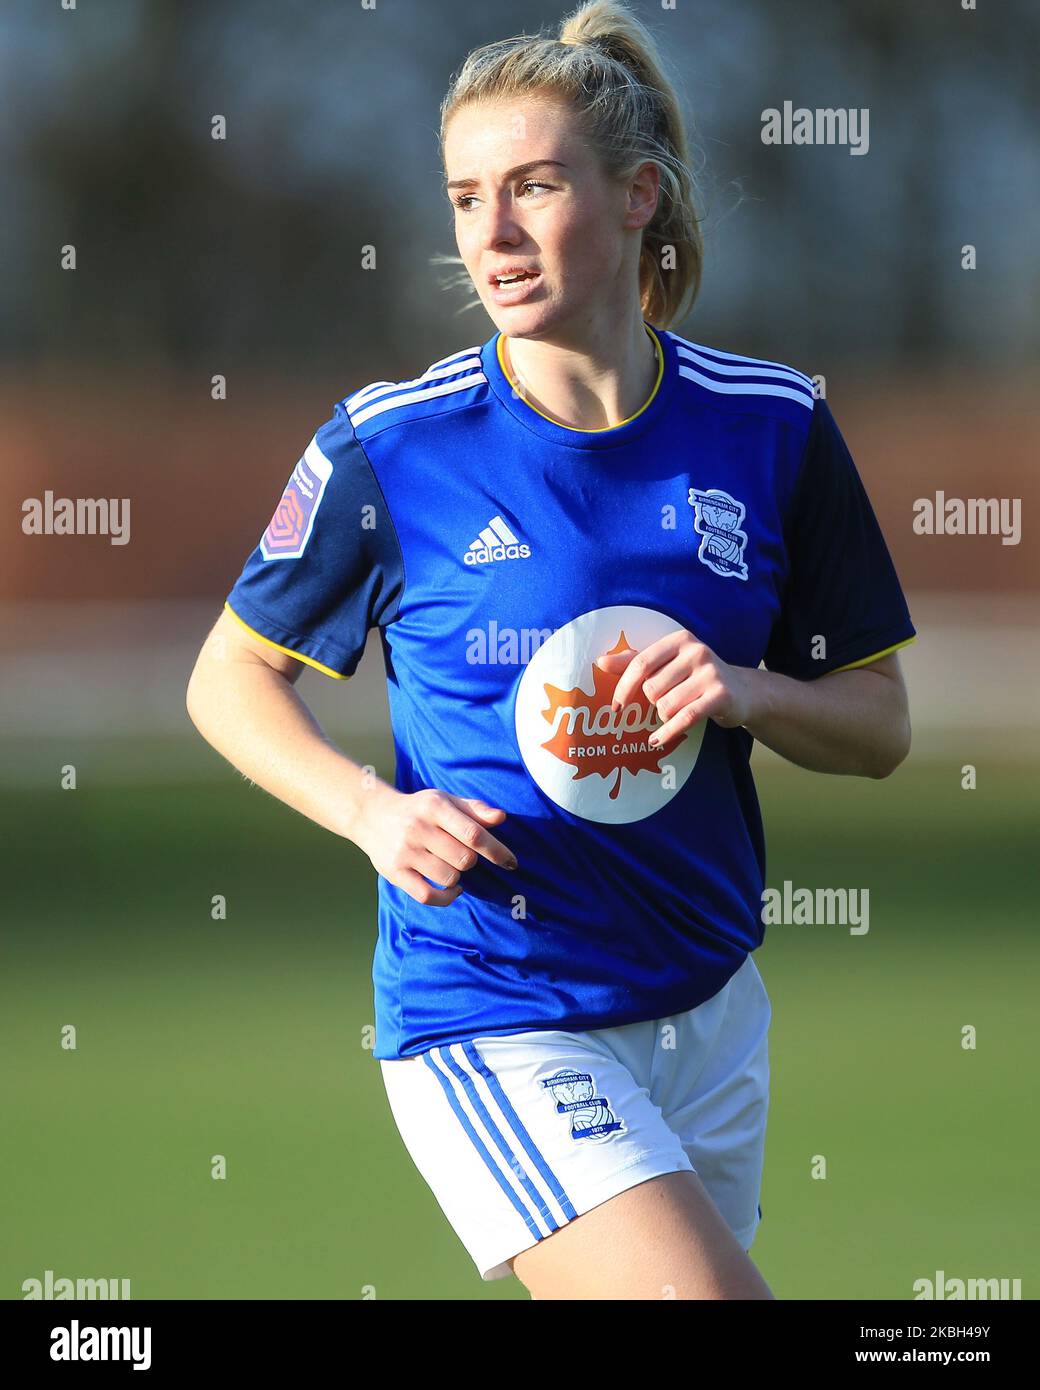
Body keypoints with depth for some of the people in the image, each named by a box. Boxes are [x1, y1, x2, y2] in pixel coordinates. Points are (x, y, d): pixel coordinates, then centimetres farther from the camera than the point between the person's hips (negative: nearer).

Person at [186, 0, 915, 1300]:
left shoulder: (773, 427, 0)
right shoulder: (388, 448, -9)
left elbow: (879, 725, 8)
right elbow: (231, 677, 4)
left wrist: (751, 695, -14)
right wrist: (373, 811, -14)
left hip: (708, 1004, 5)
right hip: (495, 1028, -5)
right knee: (701, 1292, -22)